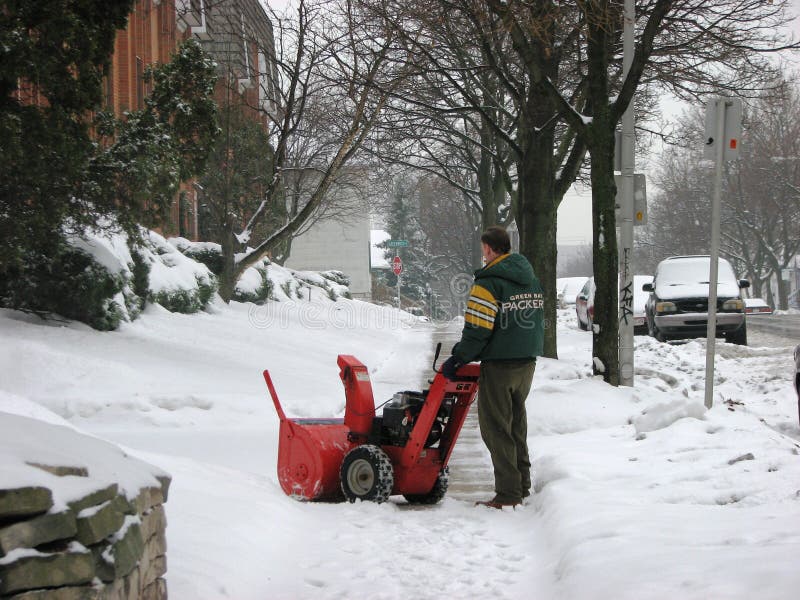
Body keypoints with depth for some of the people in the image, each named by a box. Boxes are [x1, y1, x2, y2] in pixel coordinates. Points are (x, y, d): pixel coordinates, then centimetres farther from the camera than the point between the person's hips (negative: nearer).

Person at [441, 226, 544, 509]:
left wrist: (457, 359, -8)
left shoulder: (489, 282, -15)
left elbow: (476, 330, -19)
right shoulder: (531, 280, 12)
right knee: (516, 424, 19)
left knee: (496, 428, -1)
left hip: (499, 366, -8)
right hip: (527, 363, 8)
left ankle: (508, 493, -2)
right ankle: (521, 486, 24)